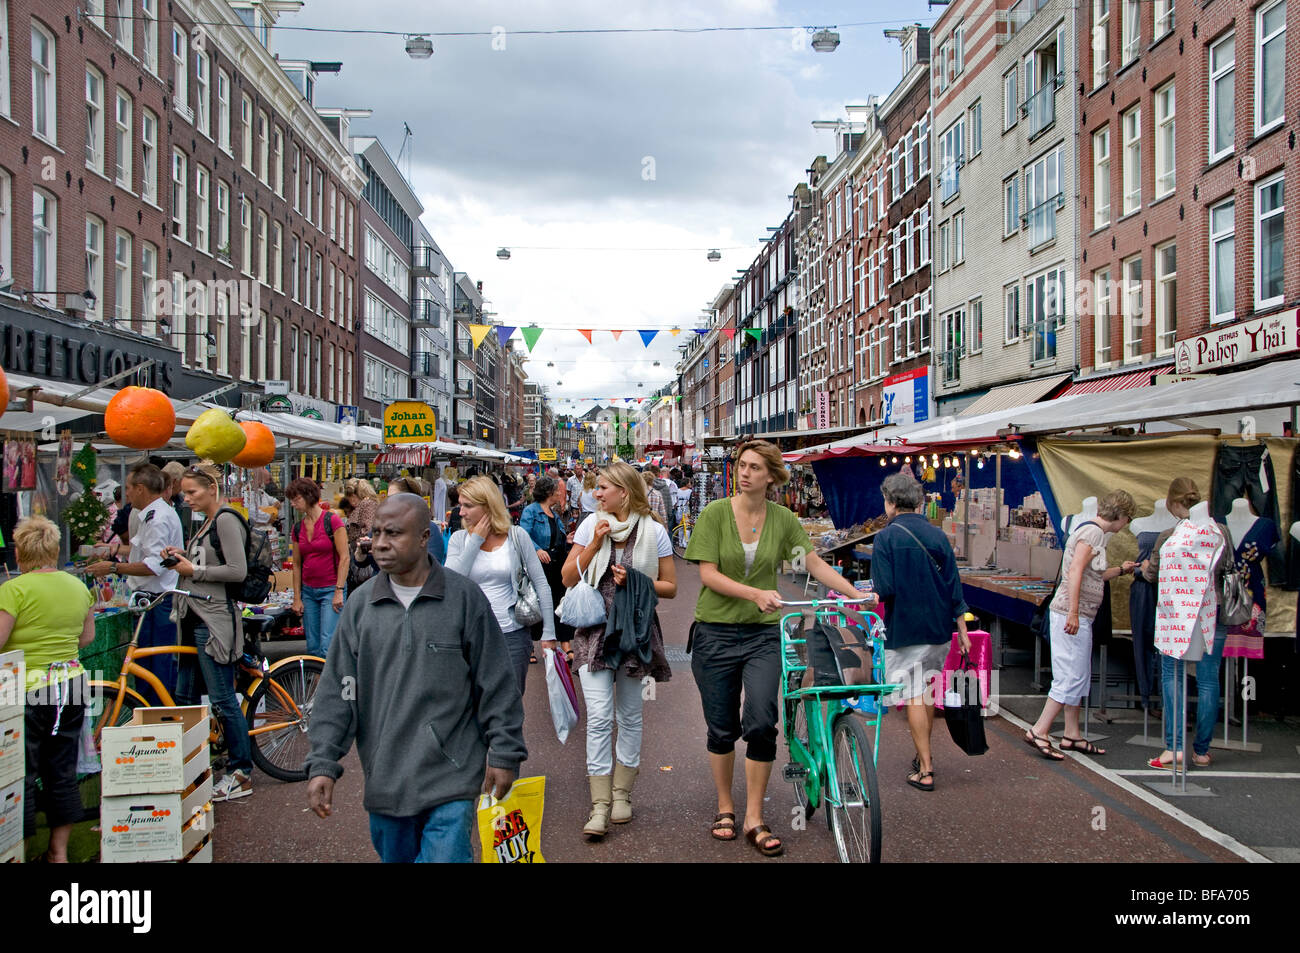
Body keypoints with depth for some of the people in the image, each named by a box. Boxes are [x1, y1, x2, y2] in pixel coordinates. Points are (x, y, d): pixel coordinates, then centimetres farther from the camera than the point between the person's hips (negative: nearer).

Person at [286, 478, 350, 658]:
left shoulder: (332, 521, -8)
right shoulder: (298, 528, 9)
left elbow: (344, 558, -10)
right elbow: (297, 565, 13)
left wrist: (339, 590, -14)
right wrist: (297, 597, 8)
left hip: (331, 589, -6)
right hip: (308, 591, 6)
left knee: (327, 647, -13)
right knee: (312, 648, 7)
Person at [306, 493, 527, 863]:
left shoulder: (465, 597, -6)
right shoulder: (360, 604, 2)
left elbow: (496, 684, -2)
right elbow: (337, 691, 5)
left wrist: (504, 752, -1)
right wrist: (323, 764, 0)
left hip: (451, 778, -3)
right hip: (384, 778, 4)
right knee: (395, 856, 18)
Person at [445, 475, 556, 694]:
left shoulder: (516, 536, -1)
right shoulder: (459, 539, 3)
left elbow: (541, 583, 2)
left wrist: (548, 633, -1)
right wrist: (475, 541, -10)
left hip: (513, 635, -1)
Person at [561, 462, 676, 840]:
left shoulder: (653, 532, -2)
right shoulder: (591, 525, 2)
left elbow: (669, 586, 2)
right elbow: (568, 578, 1)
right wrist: (594, 544, -10)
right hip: (595, 631, 0)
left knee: (629, 716, 10)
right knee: (599, 717, -6)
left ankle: (621, 794, 25)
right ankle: (600, 806, -1)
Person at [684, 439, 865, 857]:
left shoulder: (783, 519, 2)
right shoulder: (714, 513, -6)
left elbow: (814, 563, 1)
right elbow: (708, 574, -12)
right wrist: (756, 593, -24)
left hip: (762, 634, 1)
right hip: (716, 633, -1)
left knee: (761, 722, -11)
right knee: (722, 727, 7)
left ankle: (754, 819, 3)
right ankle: (725, 807, 29)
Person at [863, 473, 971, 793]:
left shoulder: (886, 537, -11)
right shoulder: (938, 535, 3)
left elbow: (884, 590, -18)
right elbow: (954, 588, 4)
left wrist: (873, 593, 4)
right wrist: (963, 631, 10)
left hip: (904, 630, -5)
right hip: (939, 628, 5)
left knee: (913, 698, 1)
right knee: (927, 694, 20)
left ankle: (925, 771, 2)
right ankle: (924, 756, 30)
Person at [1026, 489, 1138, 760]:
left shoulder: (1094, 531, 19)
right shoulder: (1093, 531, -12)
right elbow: (1075, 572, -22)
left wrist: (1120, 570, 39)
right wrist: (1073, 612, -27)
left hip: (1080, 615, 10)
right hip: (1071, 614, -10)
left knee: (1079, 677, 14)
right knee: (1071, 676, -8)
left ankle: (1072, 735, 20)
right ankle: (1038, 732, -5)